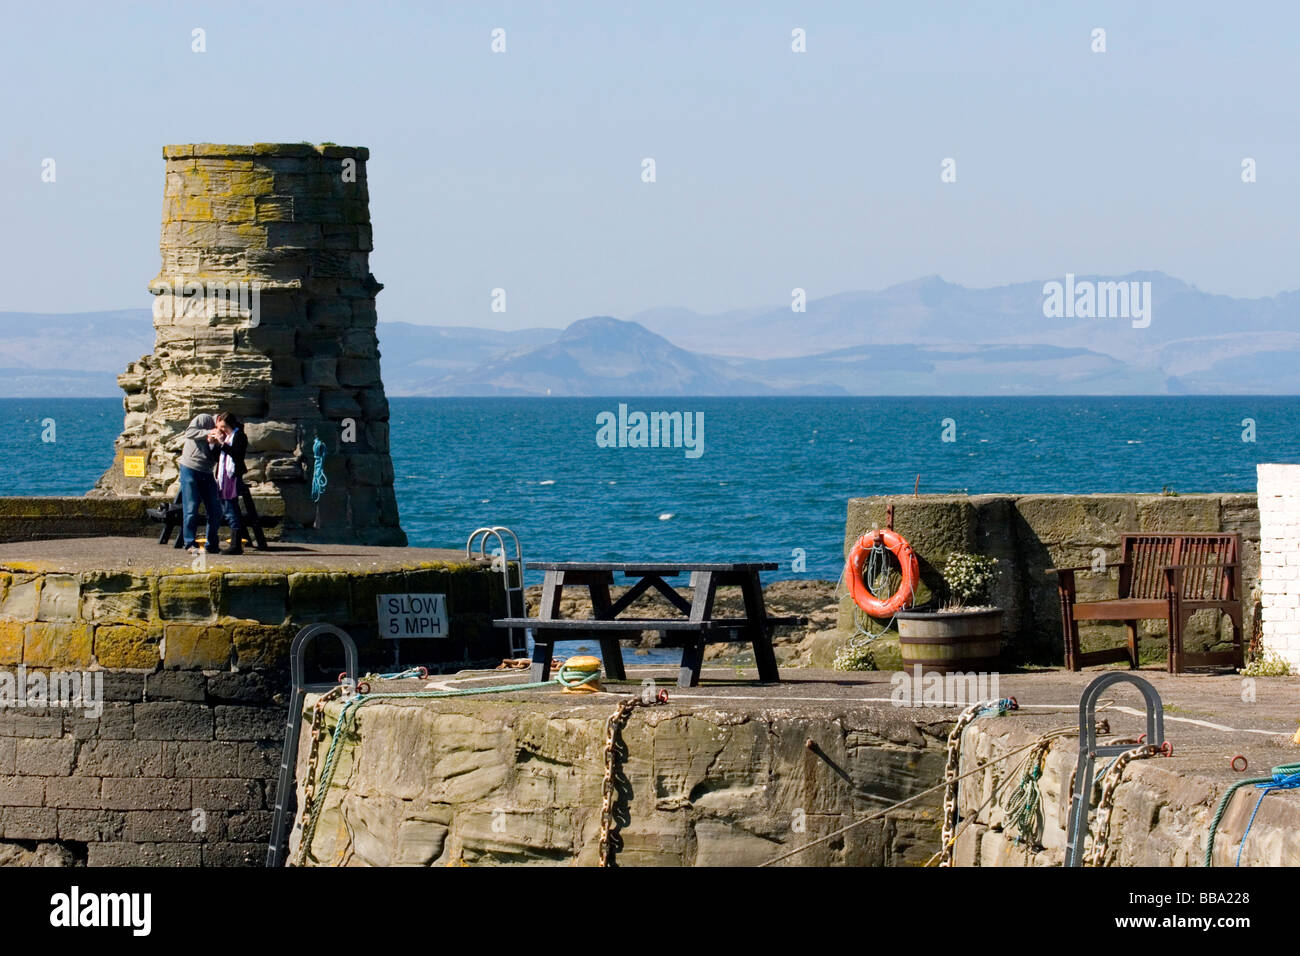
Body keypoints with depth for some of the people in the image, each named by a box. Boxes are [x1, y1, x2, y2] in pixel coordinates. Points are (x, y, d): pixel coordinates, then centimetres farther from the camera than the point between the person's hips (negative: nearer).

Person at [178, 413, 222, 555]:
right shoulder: (203, 419, 0)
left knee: (215, 511, 2)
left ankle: (212, 545, 13)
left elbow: (215, 458, 0)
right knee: (191, 510, -7)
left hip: (206, 474, 6)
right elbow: (189, 433, -16)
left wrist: (213, 443, -17)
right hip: (190, 469, -6)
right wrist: (208, 433, -21)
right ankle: (190, 544, 1)